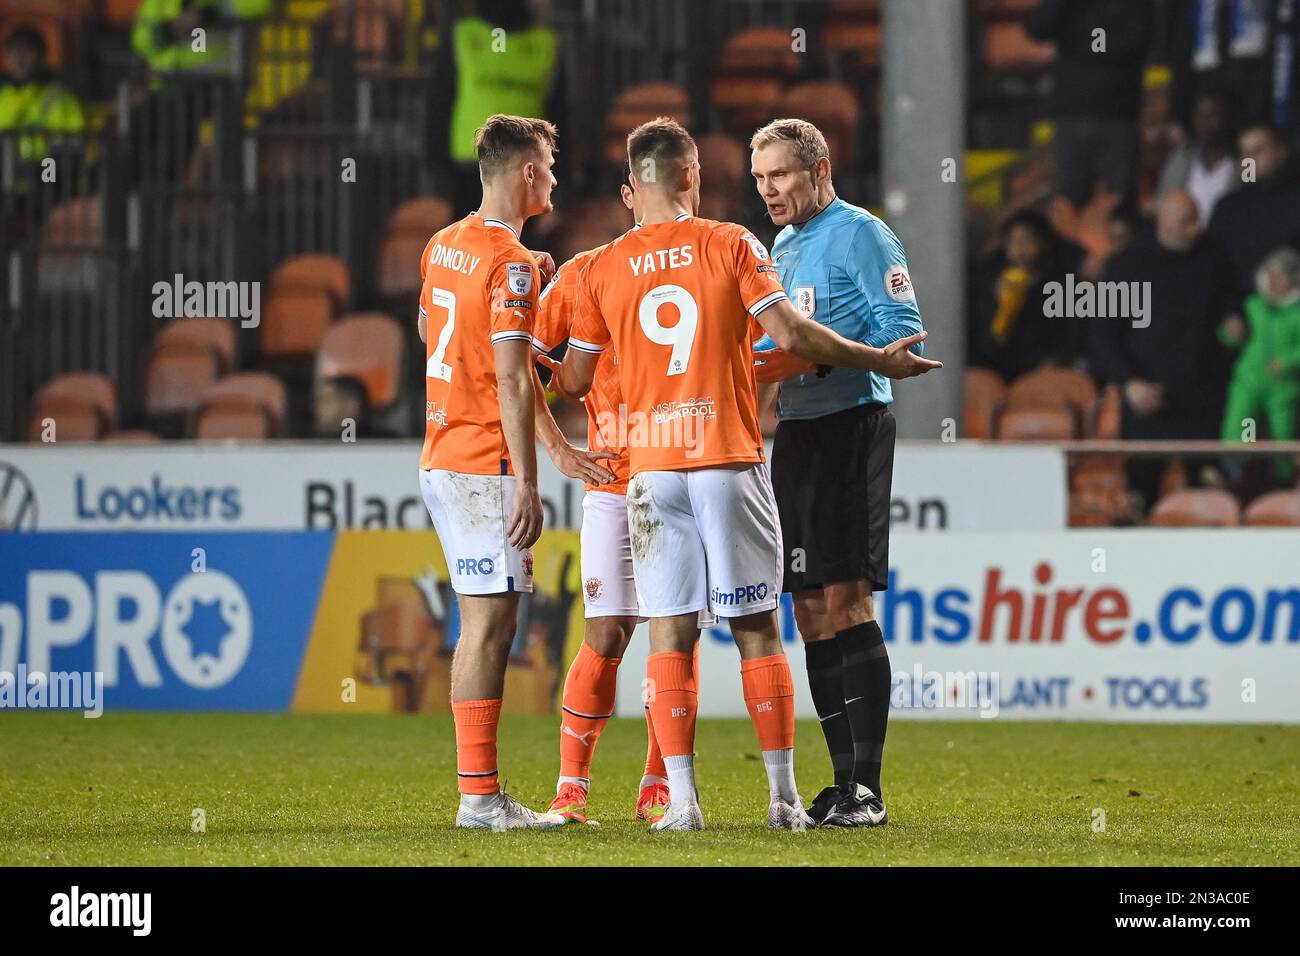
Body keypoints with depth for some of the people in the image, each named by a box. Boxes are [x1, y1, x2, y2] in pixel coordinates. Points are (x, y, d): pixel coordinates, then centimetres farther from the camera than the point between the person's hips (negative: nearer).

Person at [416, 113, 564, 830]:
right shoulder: (510, 262, -14)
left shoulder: (442, 246, 12)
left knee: (485, 621, 12)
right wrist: (527, 484, -19)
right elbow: (511, 380, -19)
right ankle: (480, 796, -9)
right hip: (486, 465, -9)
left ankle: (479, 791, 12)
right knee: (490, 619, -8)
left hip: (441, 459, 9)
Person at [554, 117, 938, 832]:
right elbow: (789, 334, -9)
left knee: (670, 634, 2)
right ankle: (783, 797, 5)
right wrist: (879, 361, 0)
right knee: (756, 629, 4)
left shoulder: (603, 269, 5)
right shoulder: (731, 244, -2)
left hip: (651, 469, 1)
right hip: (731, 462, -1)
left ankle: (681, 800, -4)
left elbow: (574, 380, 12)